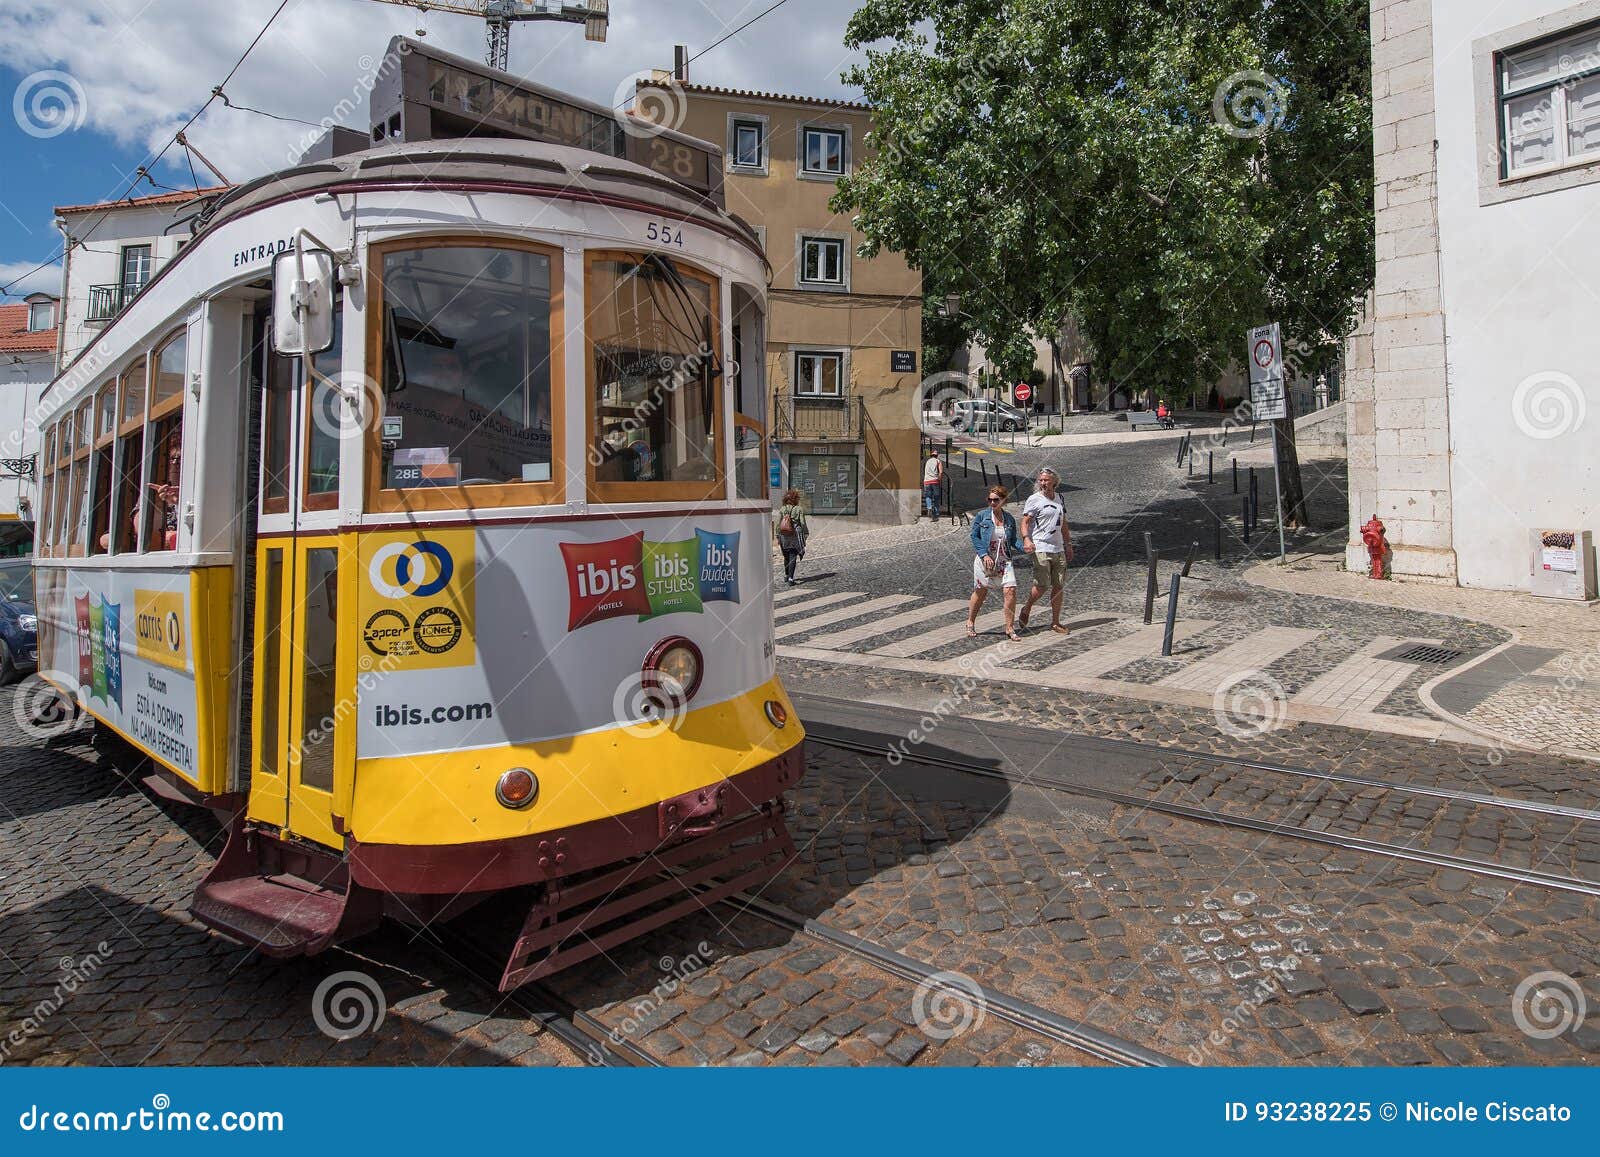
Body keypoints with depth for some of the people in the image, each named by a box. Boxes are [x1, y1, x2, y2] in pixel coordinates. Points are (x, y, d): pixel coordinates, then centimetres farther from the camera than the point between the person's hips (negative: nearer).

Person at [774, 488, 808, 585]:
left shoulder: (781, 510, 0)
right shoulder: (799, 509, -6)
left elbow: (778, 524, -1)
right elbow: (803, 524, -6)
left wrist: (778, 538, 4)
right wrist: (805, 534, 5)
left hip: (783, 537, 3)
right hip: (795, 536, -3)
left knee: (786, 557, 18)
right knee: (793, 557, -1)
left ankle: (786, 576, 32)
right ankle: (790, 578, -10)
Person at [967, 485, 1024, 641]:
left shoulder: (1009, 519, 8)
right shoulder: (981, 517, -2)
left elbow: (1013, 540, 10)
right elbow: (975, 537, -4)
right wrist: (984, 555, -15)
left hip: (1004, 561, 2)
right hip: (984, 560, -2)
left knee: (1010, 590, -10)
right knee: (980, 592, 7)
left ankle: (1009, 628, 0)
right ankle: (970, 623, 28)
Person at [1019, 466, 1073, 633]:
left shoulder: (1059, 498, 15)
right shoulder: (1034, 499, -4)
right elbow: (1025, 522, -9)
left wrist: (1068, 545, 24)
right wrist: (1026, 539, -27)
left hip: (1058, 549, 6)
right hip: (1041, 549, -6)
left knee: (1059, 587, 4)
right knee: (1041, 586, -10)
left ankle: (1055, 623, 12)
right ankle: (1026, 611, 16)